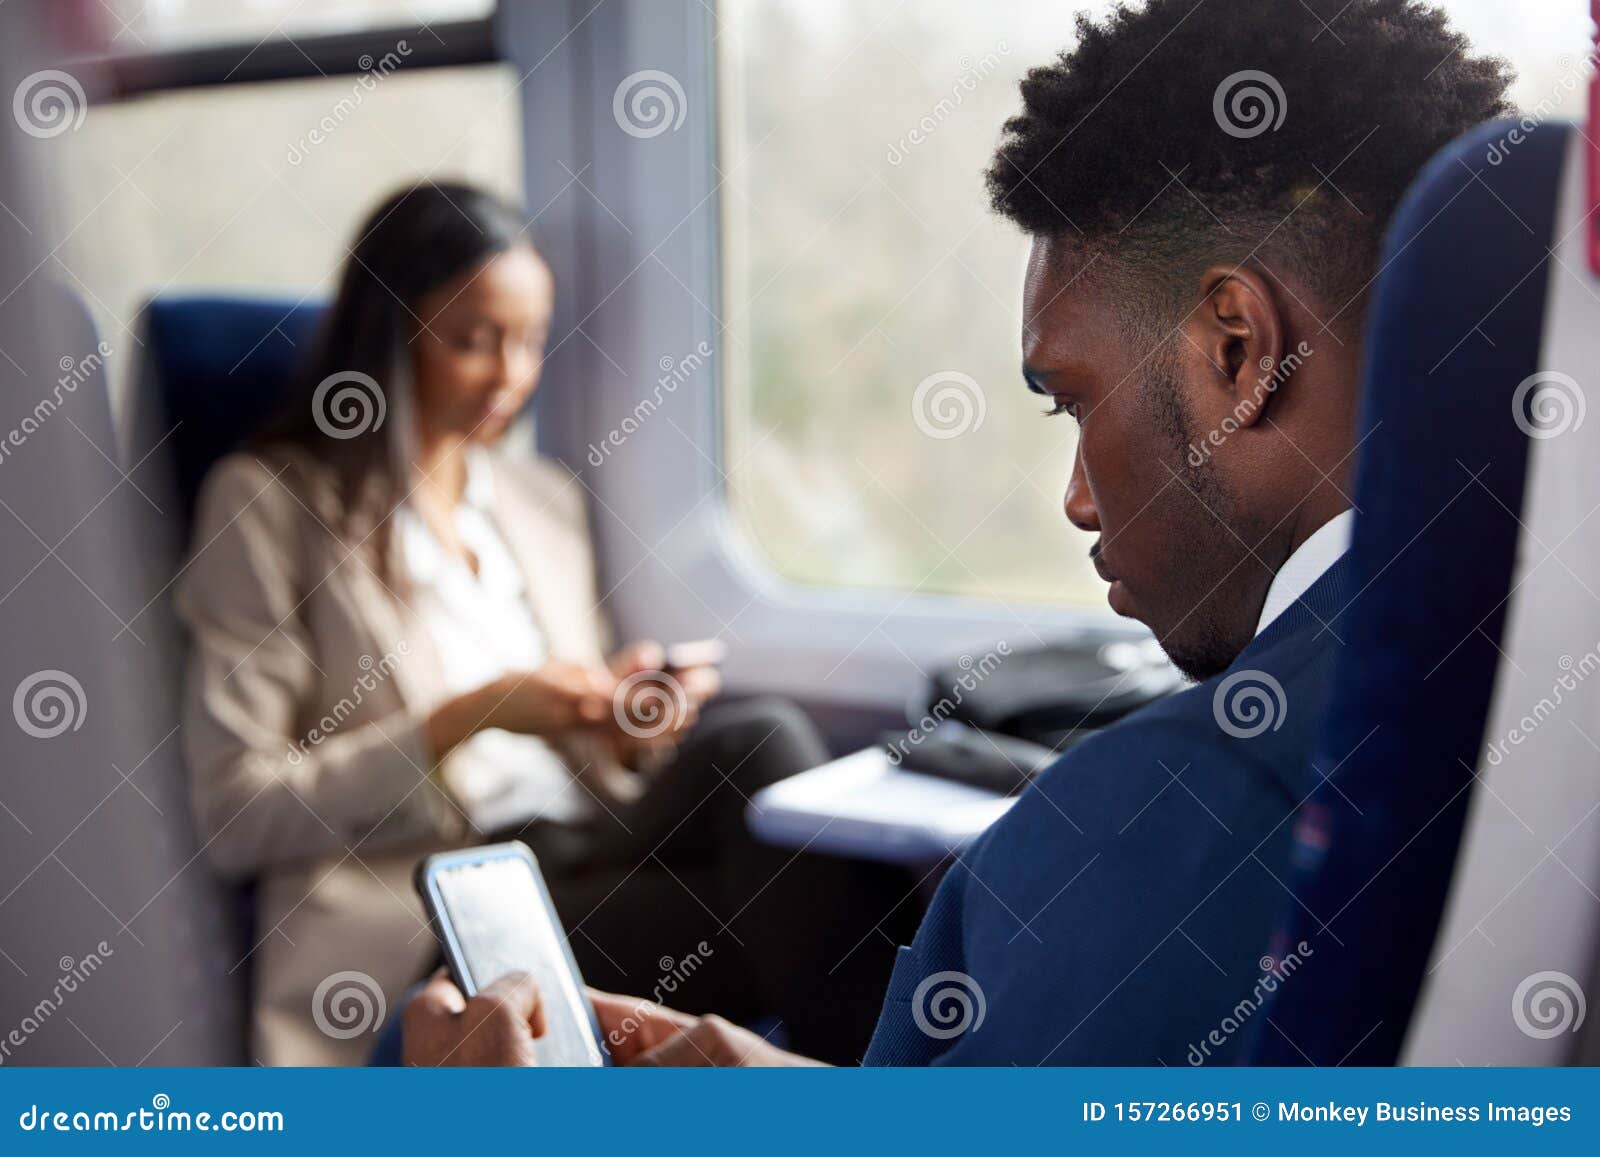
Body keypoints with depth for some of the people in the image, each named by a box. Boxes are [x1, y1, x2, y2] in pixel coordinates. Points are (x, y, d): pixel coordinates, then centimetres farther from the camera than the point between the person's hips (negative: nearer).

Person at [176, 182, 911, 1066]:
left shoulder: (546, 500, 20)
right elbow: (236, 818, -4)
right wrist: (466, 719, -12)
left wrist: (620, 731, 0)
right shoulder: (266, 501, 2)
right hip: (429, 909, -6)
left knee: (755, 738, -27)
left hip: (580, 861, 6)